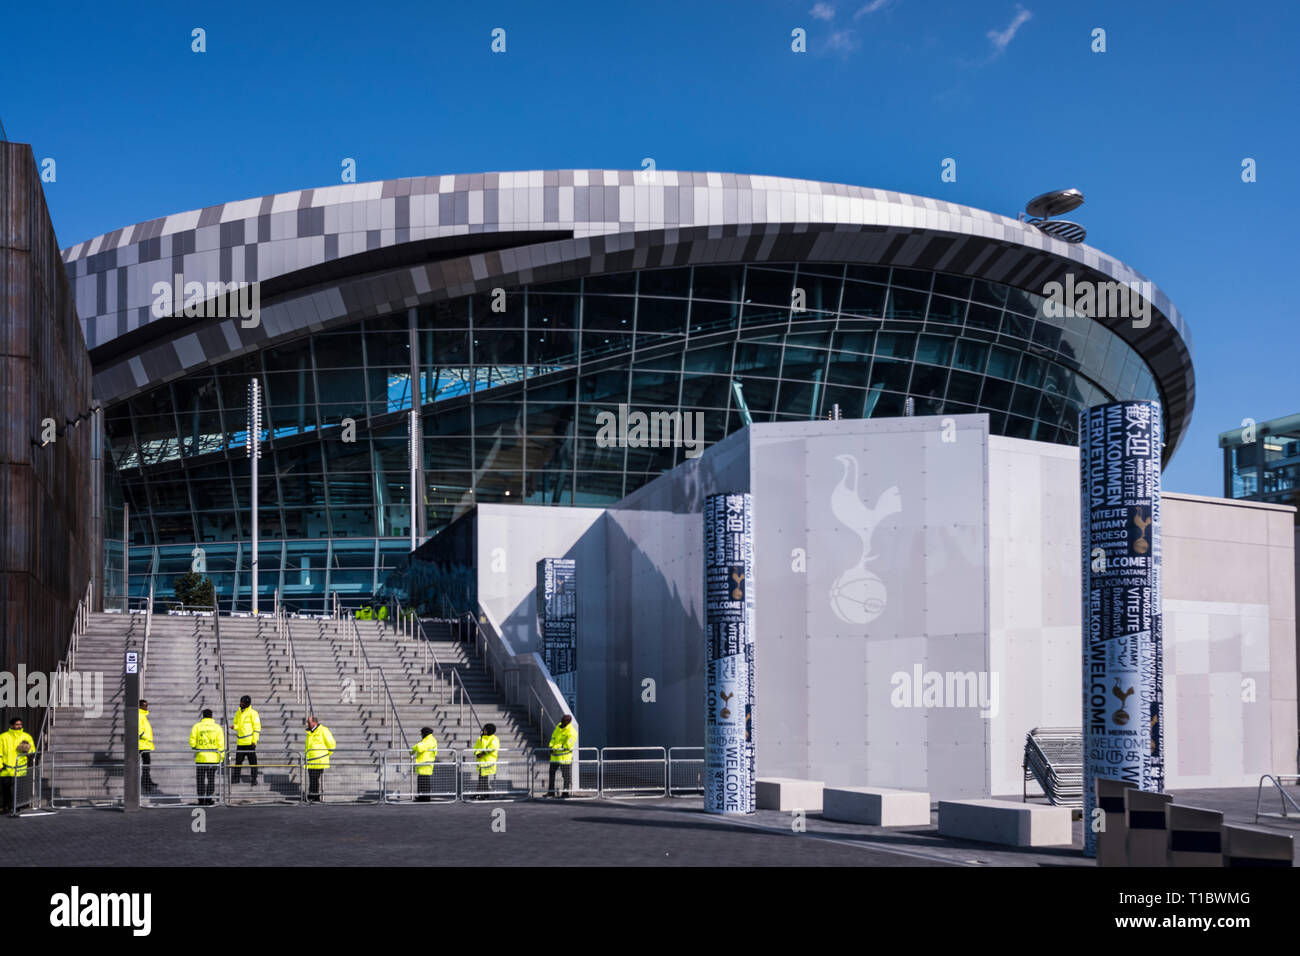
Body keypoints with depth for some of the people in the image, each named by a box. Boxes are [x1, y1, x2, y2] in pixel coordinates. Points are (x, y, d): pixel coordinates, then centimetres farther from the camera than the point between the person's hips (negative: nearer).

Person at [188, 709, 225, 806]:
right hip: (213, 758, 1)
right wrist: (221, 757, 3)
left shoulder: (196, 726, -2)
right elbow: (220, 743, -3)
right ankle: (208, 798, 9)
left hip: (200, 758, -1)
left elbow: (192, 742, -3)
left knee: (201, 780, 6)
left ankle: (201, 799, 6)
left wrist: (195, 749, 18)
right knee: (211, 779, 9)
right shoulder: (217, 727, 0)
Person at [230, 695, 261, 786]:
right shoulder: (238, 713, 12)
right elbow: (236, 723, 21)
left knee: (252, 761, -1)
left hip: (249, 742, -6)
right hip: (240, 742, 6)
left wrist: (254, 741, -14)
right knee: (238, 760, 8)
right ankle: (236, 777, 16)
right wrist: (234, 726, -5)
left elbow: (257, 727, -9)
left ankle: (254, 779, 4)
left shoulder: (252, 713, -7)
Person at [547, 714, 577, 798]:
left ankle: (565, 793, 9)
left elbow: (567, 745, -22)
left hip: (564, 756, -8)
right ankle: (551, 791, 25)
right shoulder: (559, 726, 6)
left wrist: (556, 747, -22)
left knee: (566, 775, 1)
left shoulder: (572, 733, -18)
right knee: (552, 773, 14)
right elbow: (553, 737, 13)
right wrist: (551, 746, -4)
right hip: (555, 755, 8)